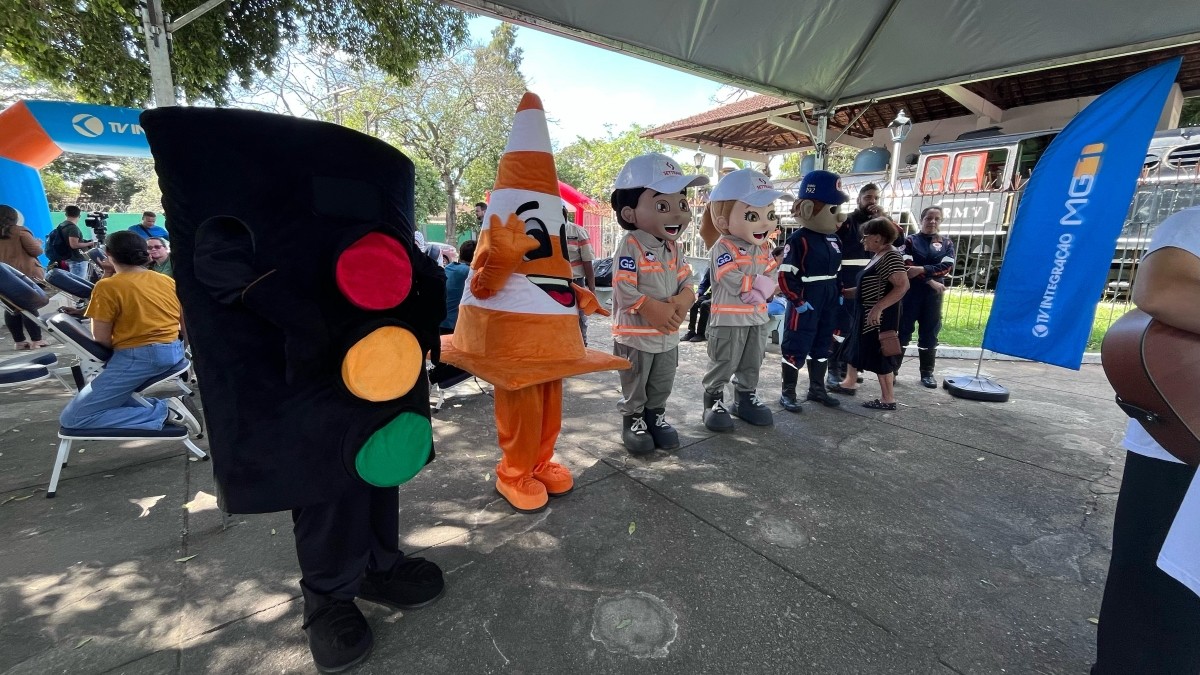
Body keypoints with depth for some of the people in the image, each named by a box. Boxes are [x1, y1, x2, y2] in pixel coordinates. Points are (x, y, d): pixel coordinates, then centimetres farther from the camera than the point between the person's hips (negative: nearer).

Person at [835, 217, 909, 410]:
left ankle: (888, 399, 7)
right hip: (867, 314, 10)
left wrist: (878, 308, -31)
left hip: (880, 316, -10)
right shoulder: (878, 256, 12)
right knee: (857, 347, 17)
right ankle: (849, 383, 31)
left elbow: (903, 285, -28)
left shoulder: (891, 256, -18)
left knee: (880, 354, -2)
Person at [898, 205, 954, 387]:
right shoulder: (910, 240, 3)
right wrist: (931, 282, -17)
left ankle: (927, 373, 15)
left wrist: (922, 269, -19)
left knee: (930, 333, 6)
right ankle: (892, 368, 6)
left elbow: (947, 267, -6)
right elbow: (907, 266, -10)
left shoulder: (947, 244, 10)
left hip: (934, 295, 3)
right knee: (902, 330, -1)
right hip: (910, 292, -2)